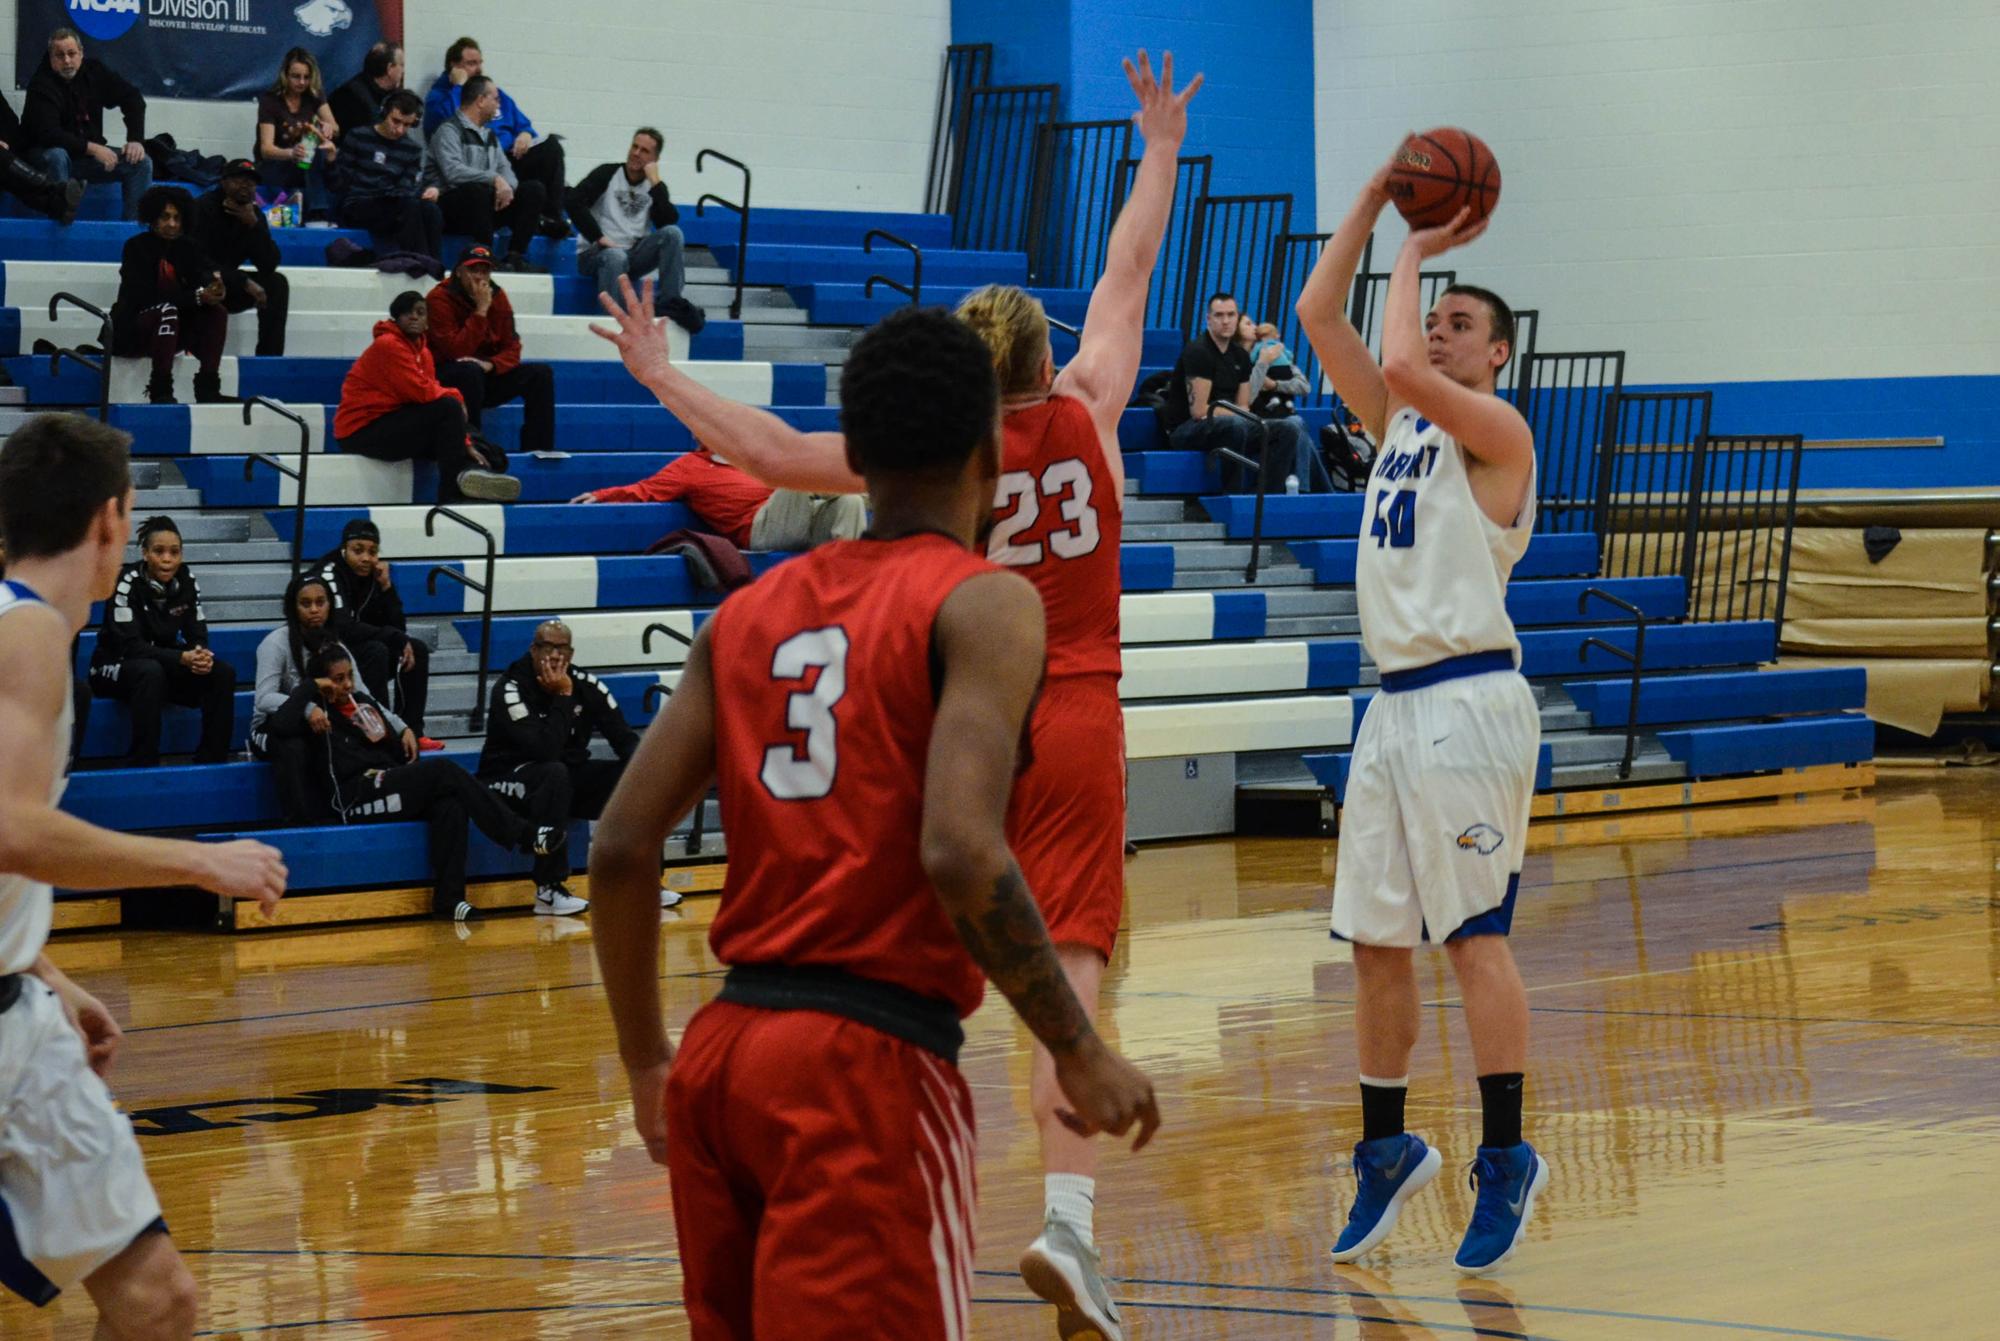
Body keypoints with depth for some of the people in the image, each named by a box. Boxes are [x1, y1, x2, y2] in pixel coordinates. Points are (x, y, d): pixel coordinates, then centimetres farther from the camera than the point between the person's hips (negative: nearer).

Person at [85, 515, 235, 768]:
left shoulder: (186, 580, -5)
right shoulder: (128, 583, -20)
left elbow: (198, 636, -3)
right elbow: (130, 646, -25)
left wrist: (202, 655, -28)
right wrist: (183, 659, -37)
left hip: (166, 668, 5)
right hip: (117, 668, -5)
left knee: (223, 672, -19)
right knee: (150, 671, -38)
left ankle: (211, 761, -15)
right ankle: (142, 765, -34)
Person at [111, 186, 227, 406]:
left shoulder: (185, 246, 9)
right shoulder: (136, 247, -10)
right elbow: (146, 295, -22)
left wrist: (215, 286, -29)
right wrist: (197, 297, -28)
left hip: (170, 332, 6)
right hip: (132, 330, -6)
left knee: (217, 312, -13)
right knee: (167, 310, -34)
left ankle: (207, 388, -20)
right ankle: (161, 392, -37)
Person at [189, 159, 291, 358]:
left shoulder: (254, 214, 2)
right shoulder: (204, 208, -17)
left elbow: (269, 265, -7)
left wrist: (253, 224, -20)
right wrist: (244, 283, -29)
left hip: (228, 287, 7)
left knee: (277, 282, -11)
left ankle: (269, 357, -17)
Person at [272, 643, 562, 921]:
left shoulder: (362, 701, 24)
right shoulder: (319, 713, 3)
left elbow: (395, 750, 29)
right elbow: (280, 723, -17)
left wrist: (405, 732, 6)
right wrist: (310, 686, -9)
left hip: (390, 789, 7)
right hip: (358, 800, -7)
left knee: (450, 804, -26)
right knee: (443, 771, -24)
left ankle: (448, 899, -31)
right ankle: (525, 836, -24)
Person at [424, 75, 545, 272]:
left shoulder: (489, 134, 21)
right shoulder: (449, 130, -8)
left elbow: (505, 168, 12)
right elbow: (453, 171, -24)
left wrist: (507, 186, -13)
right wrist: (494, 179, -27)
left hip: (486, 205, 8)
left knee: (534, 189, -5)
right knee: (477, 190, -39)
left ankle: (514, 256, -14)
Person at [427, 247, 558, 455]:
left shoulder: (497, 296, 3)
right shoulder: (439, 298, -14)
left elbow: (512, 348, 3)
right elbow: (456, 351, -24)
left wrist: (490, 364, -19)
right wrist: (481, 311, -25)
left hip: (487, 376, 6)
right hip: (447, 379, -6)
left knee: (541, 373, -10)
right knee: (470, 370, -38)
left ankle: (539, 450, -16)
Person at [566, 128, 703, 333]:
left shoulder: (656, 186, 12)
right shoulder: (607, 174, 4)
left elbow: (668, 223, -6)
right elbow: (574, 201, -11)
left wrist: (655, 183, -7)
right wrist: (599, 238, -18)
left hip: (634, 255, 4)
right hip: (595, 254, -4)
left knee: (672, 233, -20)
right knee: (616, 256, -39)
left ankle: (670, 303, -23)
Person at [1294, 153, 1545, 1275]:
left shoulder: (1498, 429, -5)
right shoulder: (1396, 422, 17)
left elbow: (1402, 366, -22)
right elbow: (1319, 315, 12)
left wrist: (1414, 256, -7)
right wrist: (1379, 201, 8)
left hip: (1468, 700, -8)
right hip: (1394, 705, 8)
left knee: (1476, 936, -8)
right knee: (1377, 942, 9)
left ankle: (1508, 1159, -3)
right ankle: (1389, 1151, 19)